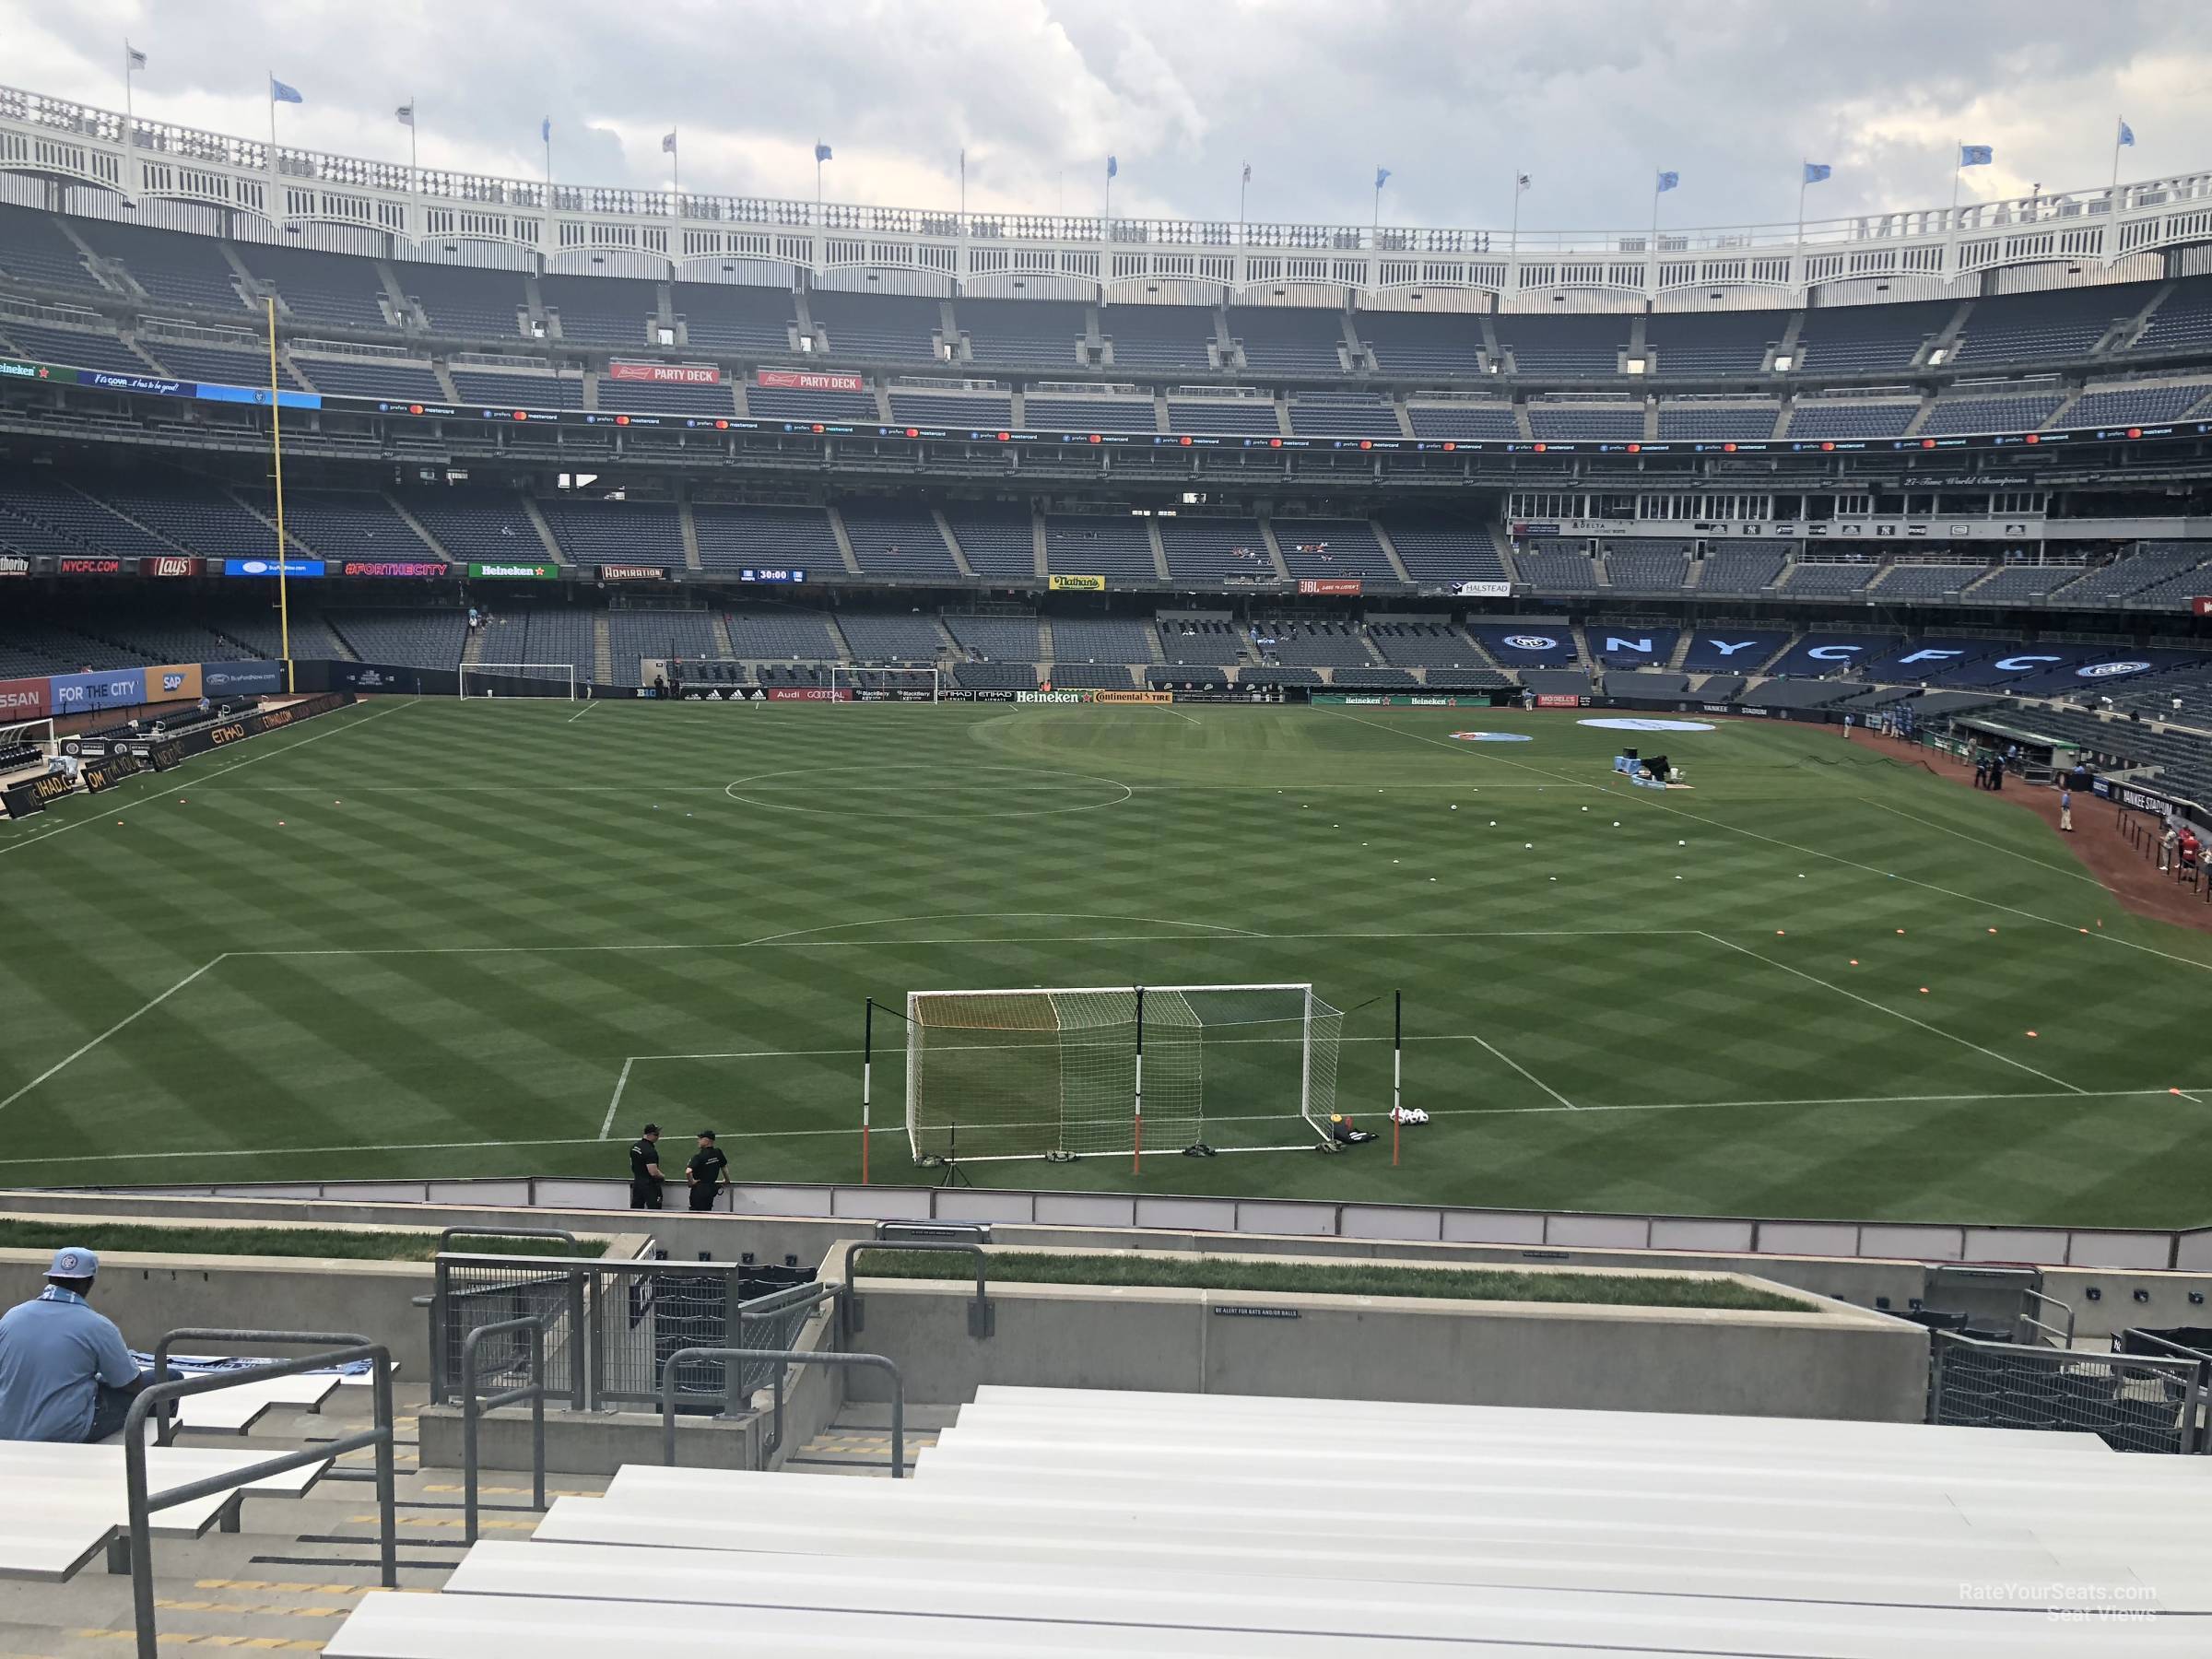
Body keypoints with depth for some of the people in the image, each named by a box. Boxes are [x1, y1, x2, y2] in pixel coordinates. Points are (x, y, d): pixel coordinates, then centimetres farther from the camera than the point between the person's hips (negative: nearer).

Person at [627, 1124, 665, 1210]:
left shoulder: (634, 1146, 6)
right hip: (649, 1185, -8)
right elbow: (653, 1172, -25)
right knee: (654, 1211, -2)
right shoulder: (650, 1151, -22)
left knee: (635, 1210, 12)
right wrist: (662, 1176, -7)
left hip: (637, 1183, 8)